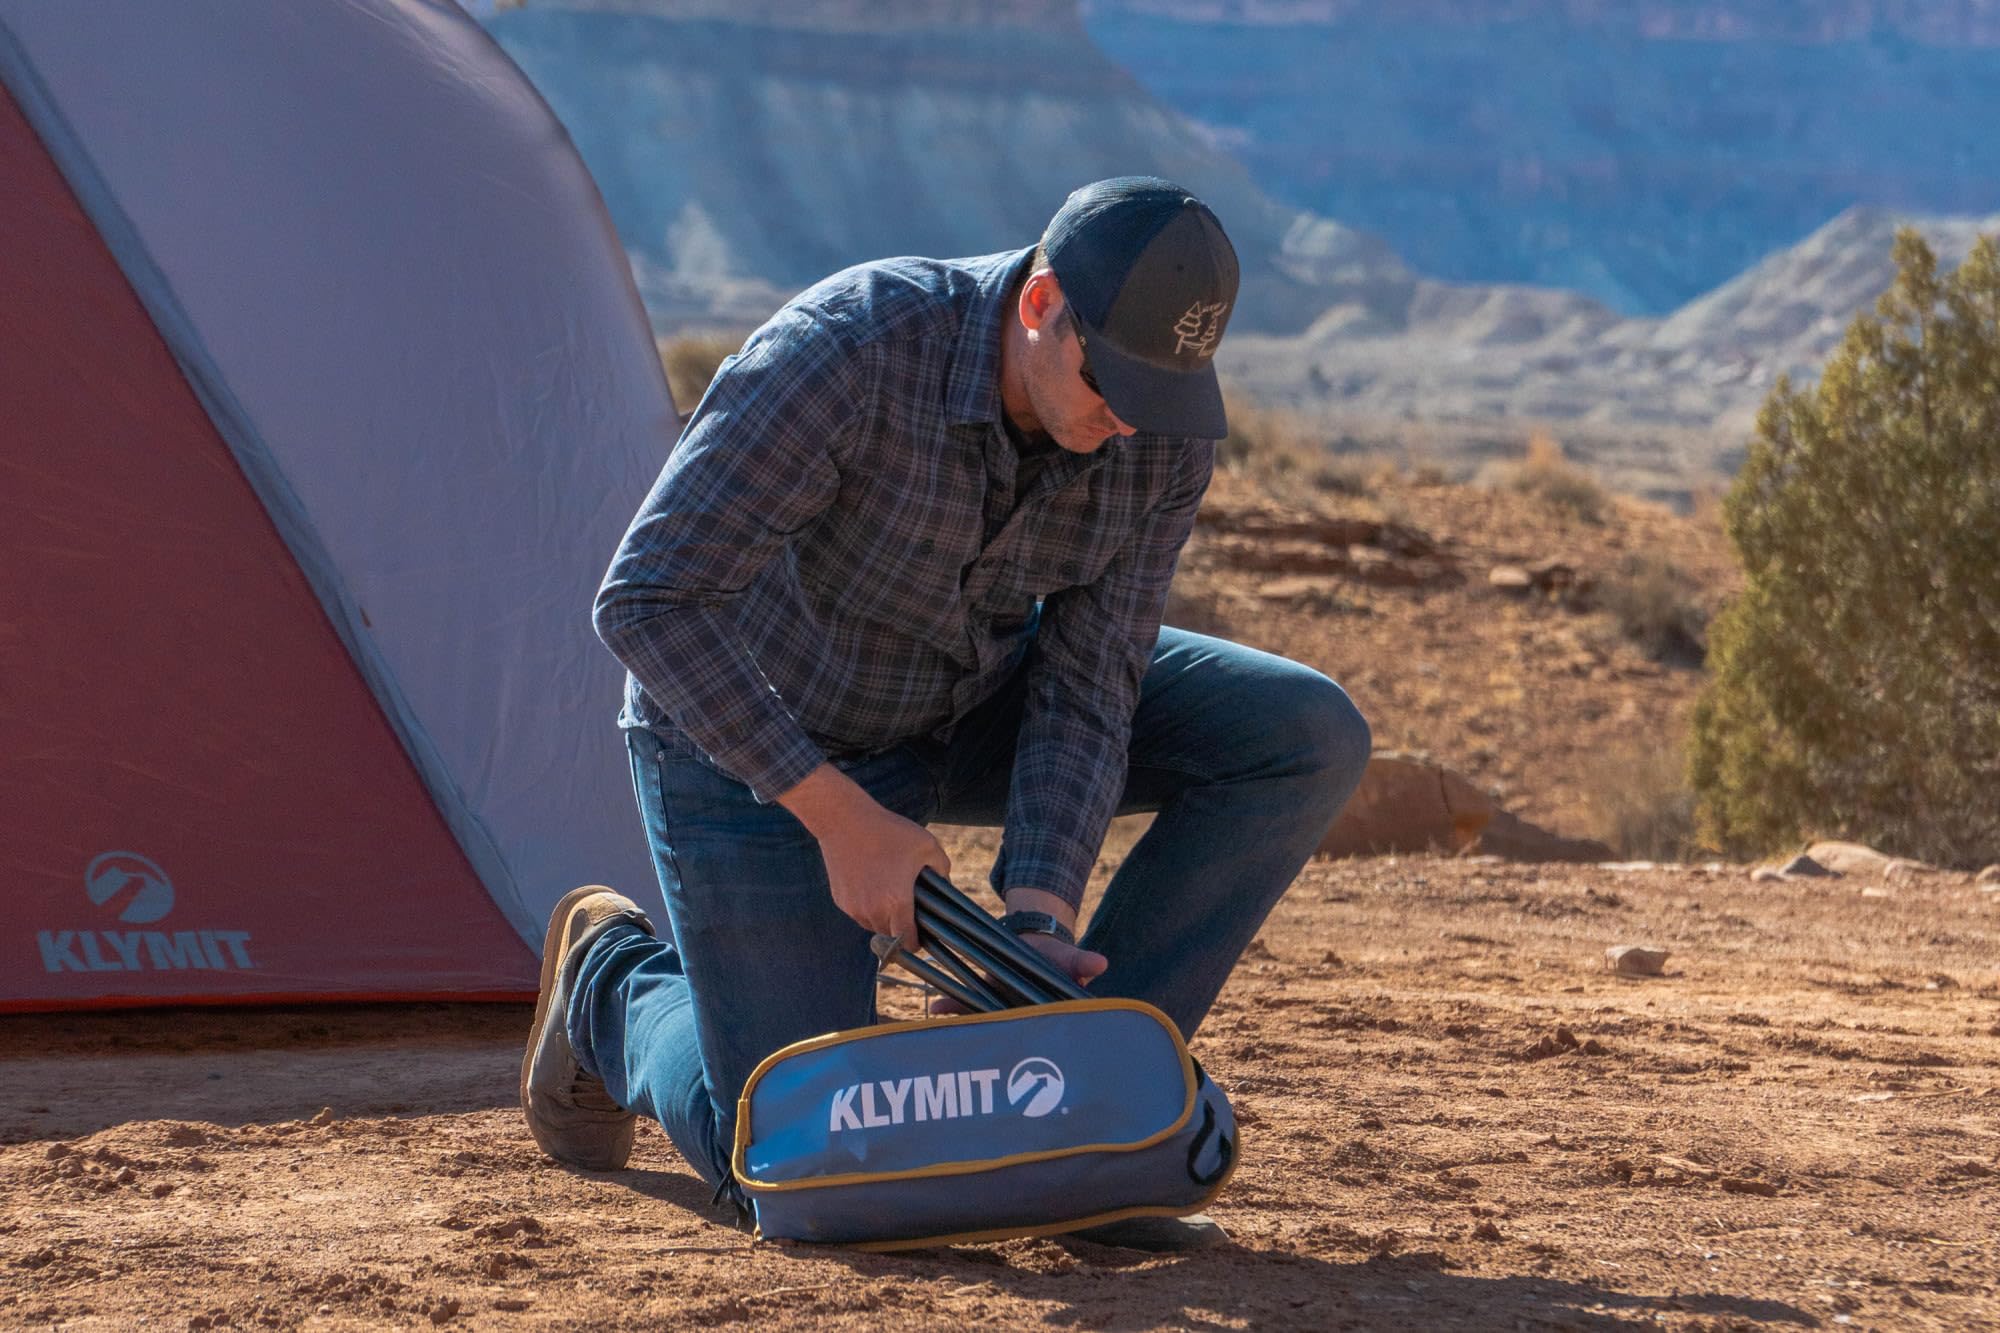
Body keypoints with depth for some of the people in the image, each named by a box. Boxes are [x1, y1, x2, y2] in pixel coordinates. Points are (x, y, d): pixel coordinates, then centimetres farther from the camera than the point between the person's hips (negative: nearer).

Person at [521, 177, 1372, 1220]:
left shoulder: (1164, 434, -21)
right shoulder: (845, 352, -37)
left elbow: (1087, 685, -15)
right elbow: (647, 604, -35)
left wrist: (1036, 914, -28)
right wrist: (840, 815, -36)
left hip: (969, 703, 5)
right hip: (755, 738, -5)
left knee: (1304, 740, -13)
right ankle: (613, 982, 25)